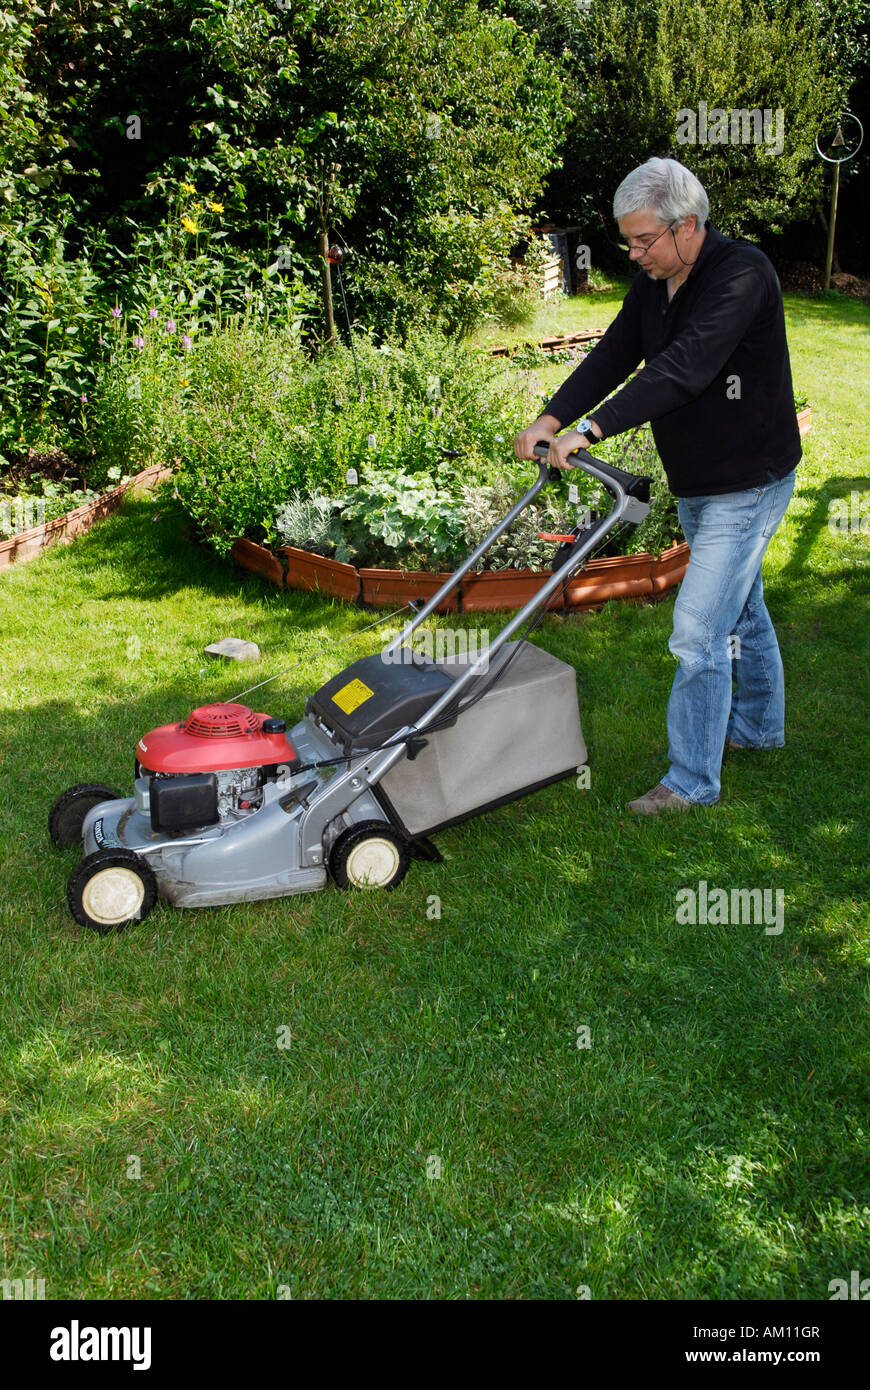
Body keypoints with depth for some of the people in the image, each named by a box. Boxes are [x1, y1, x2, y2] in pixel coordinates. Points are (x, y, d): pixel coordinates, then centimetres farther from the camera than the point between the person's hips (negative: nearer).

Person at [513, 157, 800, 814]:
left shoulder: (742, 272, -23)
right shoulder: (654, 284, 4)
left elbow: (683, 367, -34)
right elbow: (611, 357, 0)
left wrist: (590, 429, -38)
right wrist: (550, 418, -16)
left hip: (747, 485, -9)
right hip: (696, 483, 9)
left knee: (699, 631, -9)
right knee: (740, 608, 23)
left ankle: (692, 779, 4)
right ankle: (758, 722, 43)